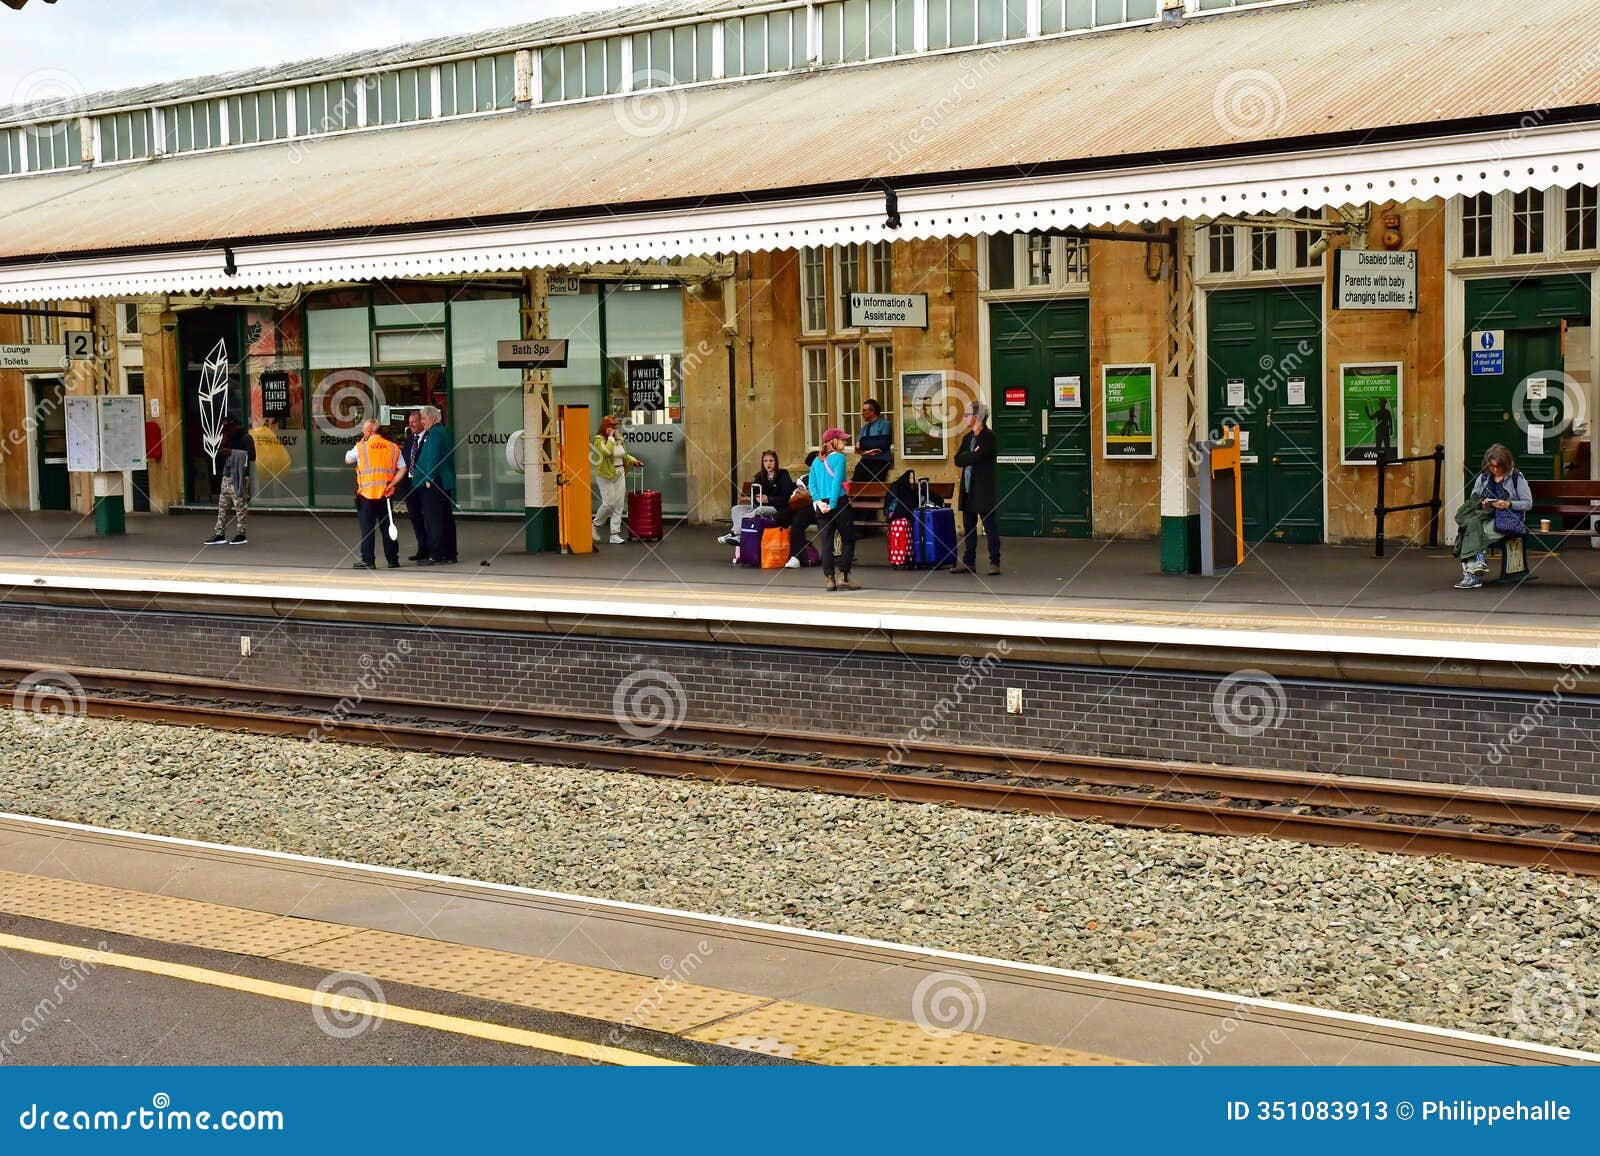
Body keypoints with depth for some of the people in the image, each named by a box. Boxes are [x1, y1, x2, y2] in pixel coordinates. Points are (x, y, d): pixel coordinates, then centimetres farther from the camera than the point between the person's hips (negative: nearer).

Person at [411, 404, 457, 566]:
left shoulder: (434, 433, -13)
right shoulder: (444, 432, 16)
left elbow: (433, 457, -20)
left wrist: (429, 479, -18)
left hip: (434, 483, -10)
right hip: (446, 483, 10)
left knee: (433, 519, -7)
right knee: (447, 519, 11)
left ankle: (436, 555, -7)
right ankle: (449, 554, 15)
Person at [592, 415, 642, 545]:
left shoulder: (618, 439, 11)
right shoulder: (598, 439, -9)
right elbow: (607, 451, -28)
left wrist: (632, 460, 12)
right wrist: (610, 437, -19)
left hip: (620, 475, 7)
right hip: (605, 476, -7)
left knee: (619, 505, 3)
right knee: (609, 503, -9)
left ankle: (615, 534, 5)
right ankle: (595, 525, 16)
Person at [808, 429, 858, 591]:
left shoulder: (817, 460, 12)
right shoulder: (839, 457, -6)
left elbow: (811, 483, 6)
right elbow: (837, 481, -14)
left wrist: (818, 501, -2)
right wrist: (833, 503, -15)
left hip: (822, 506, 6)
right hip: (839, 503, -6)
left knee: (825, 542, 5)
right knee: (848, 539, 5)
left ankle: (830, 579, 2)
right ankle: (843, 577, -2)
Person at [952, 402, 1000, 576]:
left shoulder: (988, 437, -9)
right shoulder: (968, 437, 15)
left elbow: (977, 457, -22)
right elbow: (958, 459, 5)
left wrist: (967, 457, -5)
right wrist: (973, 455, -9)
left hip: (983, 489, -8)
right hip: (968, 490, 8)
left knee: (990, 527, -3)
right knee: (968, 528, 11)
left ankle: (994, 562, 1)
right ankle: (968, 562, 17)